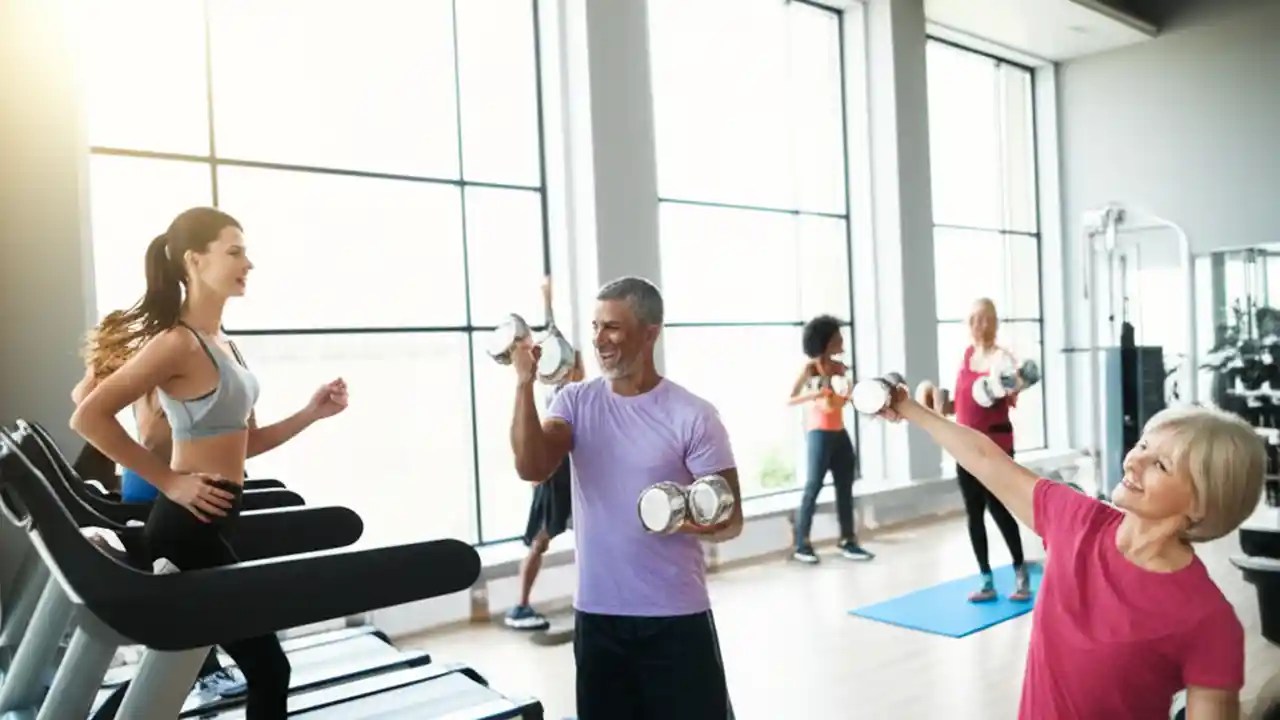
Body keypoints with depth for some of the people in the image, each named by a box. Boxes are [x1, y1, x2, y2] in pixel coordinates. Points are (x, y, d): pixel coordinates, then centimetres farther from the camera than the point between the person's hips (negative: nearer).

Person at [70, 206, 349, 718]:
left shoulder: (223, 345, 12)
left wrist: (313, 412, 4)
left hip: (217, 522, 9)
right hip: (191, 526, -9)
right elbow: (89, 418, -22)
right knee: (268, 671, -2)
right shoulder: (177, 342, -16)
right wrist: (170, 482, -19)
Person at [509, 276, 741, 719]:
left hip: (676, 616, -3)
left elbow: (731, 520, -7)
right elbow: (532, 468, -14)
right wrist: (524, 383, -20)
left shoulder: (693, 416, -10)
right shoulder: (575, 402, 1)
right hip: (596, 614, 4)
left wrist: (698, 522, -29)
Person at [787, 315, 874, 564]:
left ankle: (848, 541, 16)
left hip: (839, 431, 7)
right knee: (814, 486, -6)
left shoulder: (840, 367, 10)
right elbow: (790, 400, -13)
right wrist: (815, 394, -27)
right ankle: (801, 545, 0)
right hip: (819, 432, -7)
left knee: (845, 485, 8)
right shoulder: (811, 368, -8)